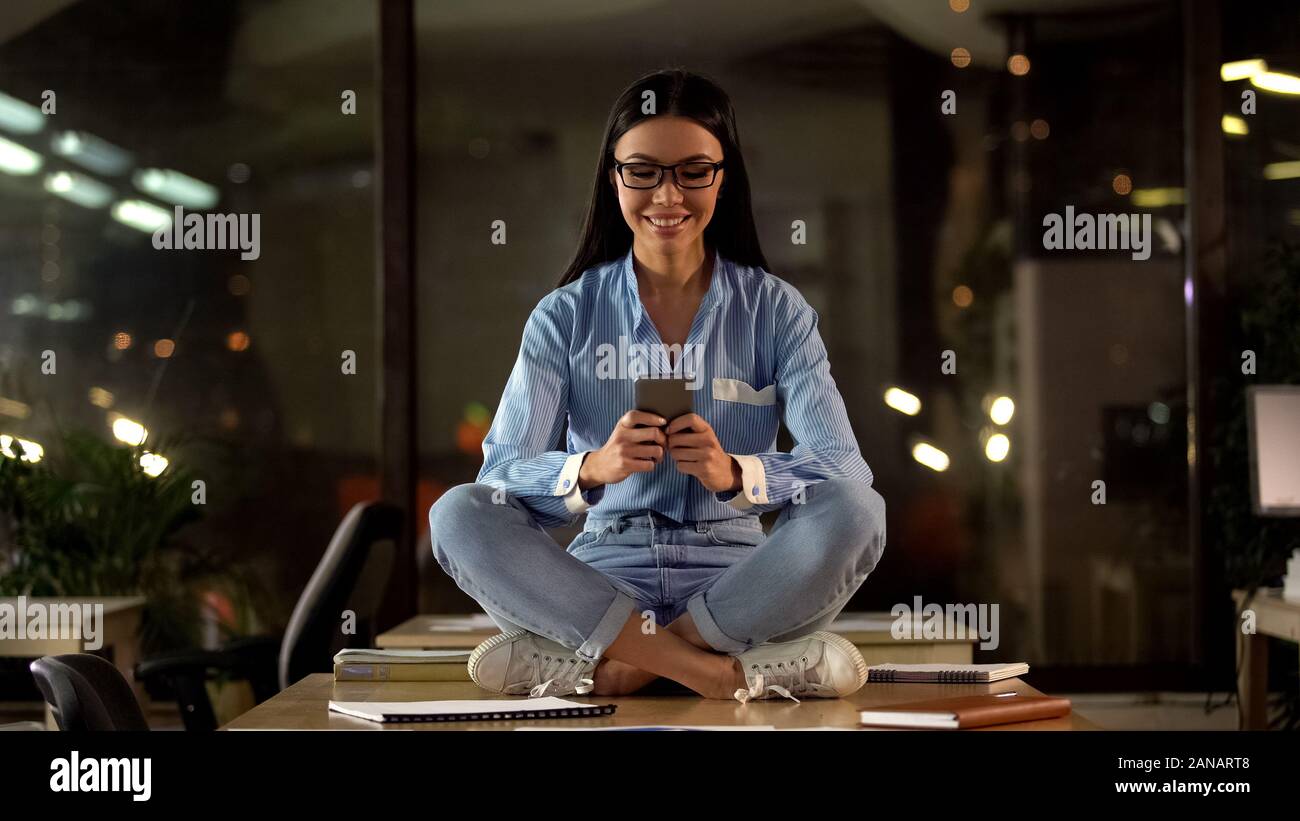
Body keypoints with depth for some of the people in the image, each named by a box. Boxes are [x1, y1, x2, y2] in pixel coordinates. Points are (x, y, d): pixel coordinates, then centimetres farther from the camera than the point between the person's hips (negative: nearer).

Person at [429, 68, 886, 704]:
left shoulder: (776, 311, 5)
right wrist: (592, 468, -29)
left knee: (856, 512, -29)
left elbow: (845, 473, -8)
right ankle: (709, 668, -28)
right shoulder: (565, 317, 5)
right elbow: (499, 478, -7)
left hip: (738, 585, 0)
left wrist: (735, 474, -29)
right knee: (457, 515, -25)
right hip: (601, 581, 0)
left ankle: (608, 663, -22)